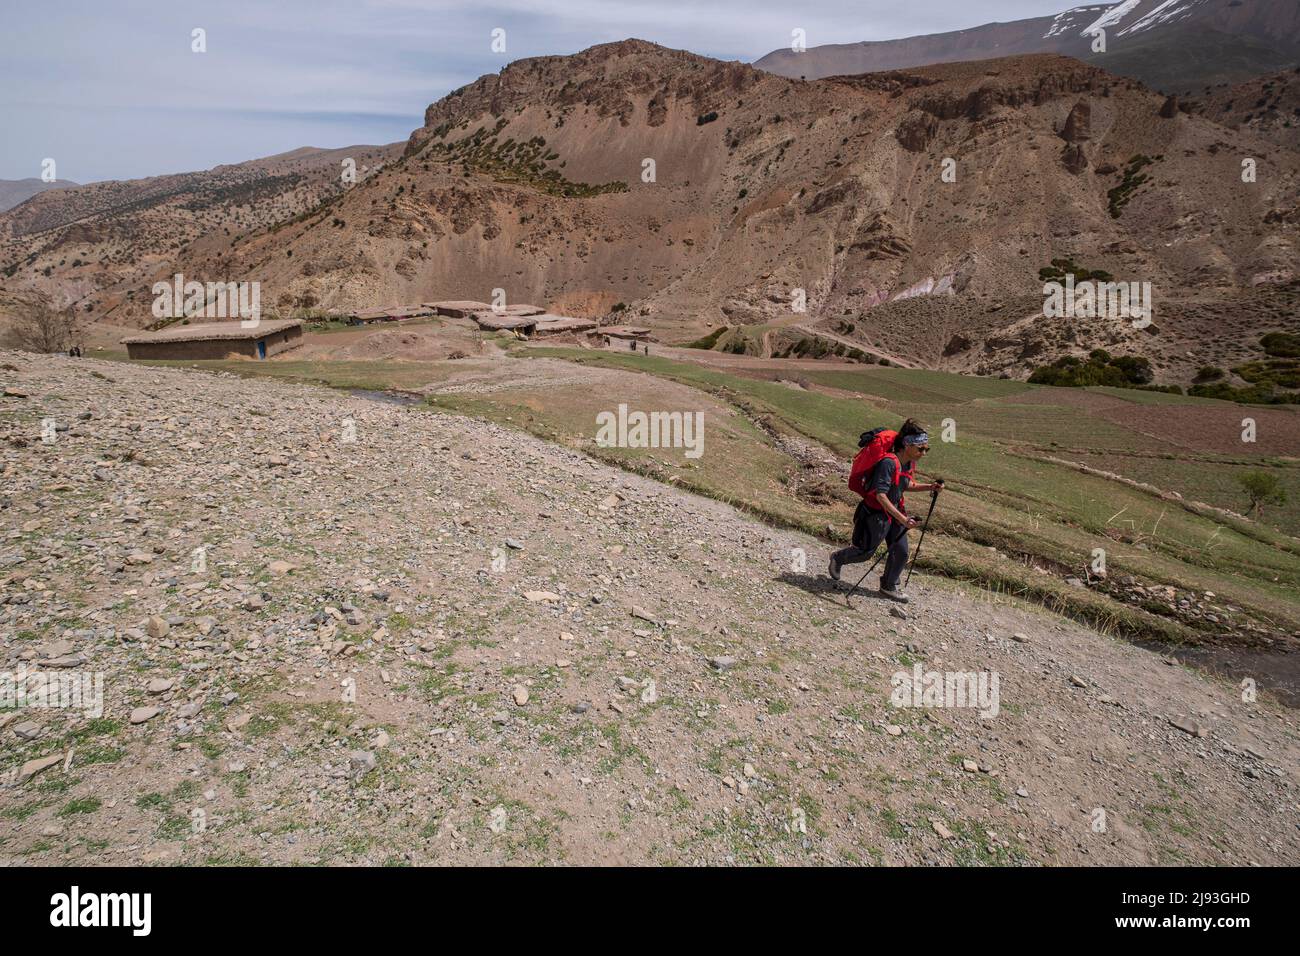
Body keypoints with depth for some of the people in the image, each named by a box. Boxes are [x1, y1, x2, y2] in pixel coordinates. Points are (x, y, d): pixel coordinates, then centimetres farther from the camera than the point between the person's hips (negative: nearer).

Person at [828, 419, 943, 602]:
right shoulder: (889, 462, -28)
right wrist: (902, 518, -34)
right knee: (866, 551, 6)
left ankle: (888, 587, 24)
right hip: (876, 513, -8)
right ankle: (837, 558, 35)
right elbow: (880, 495, -30)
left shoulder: (910, 463, 0)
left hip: (895, 512, 8)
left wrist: (929, 487, 2)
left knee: (901, 551, 6)